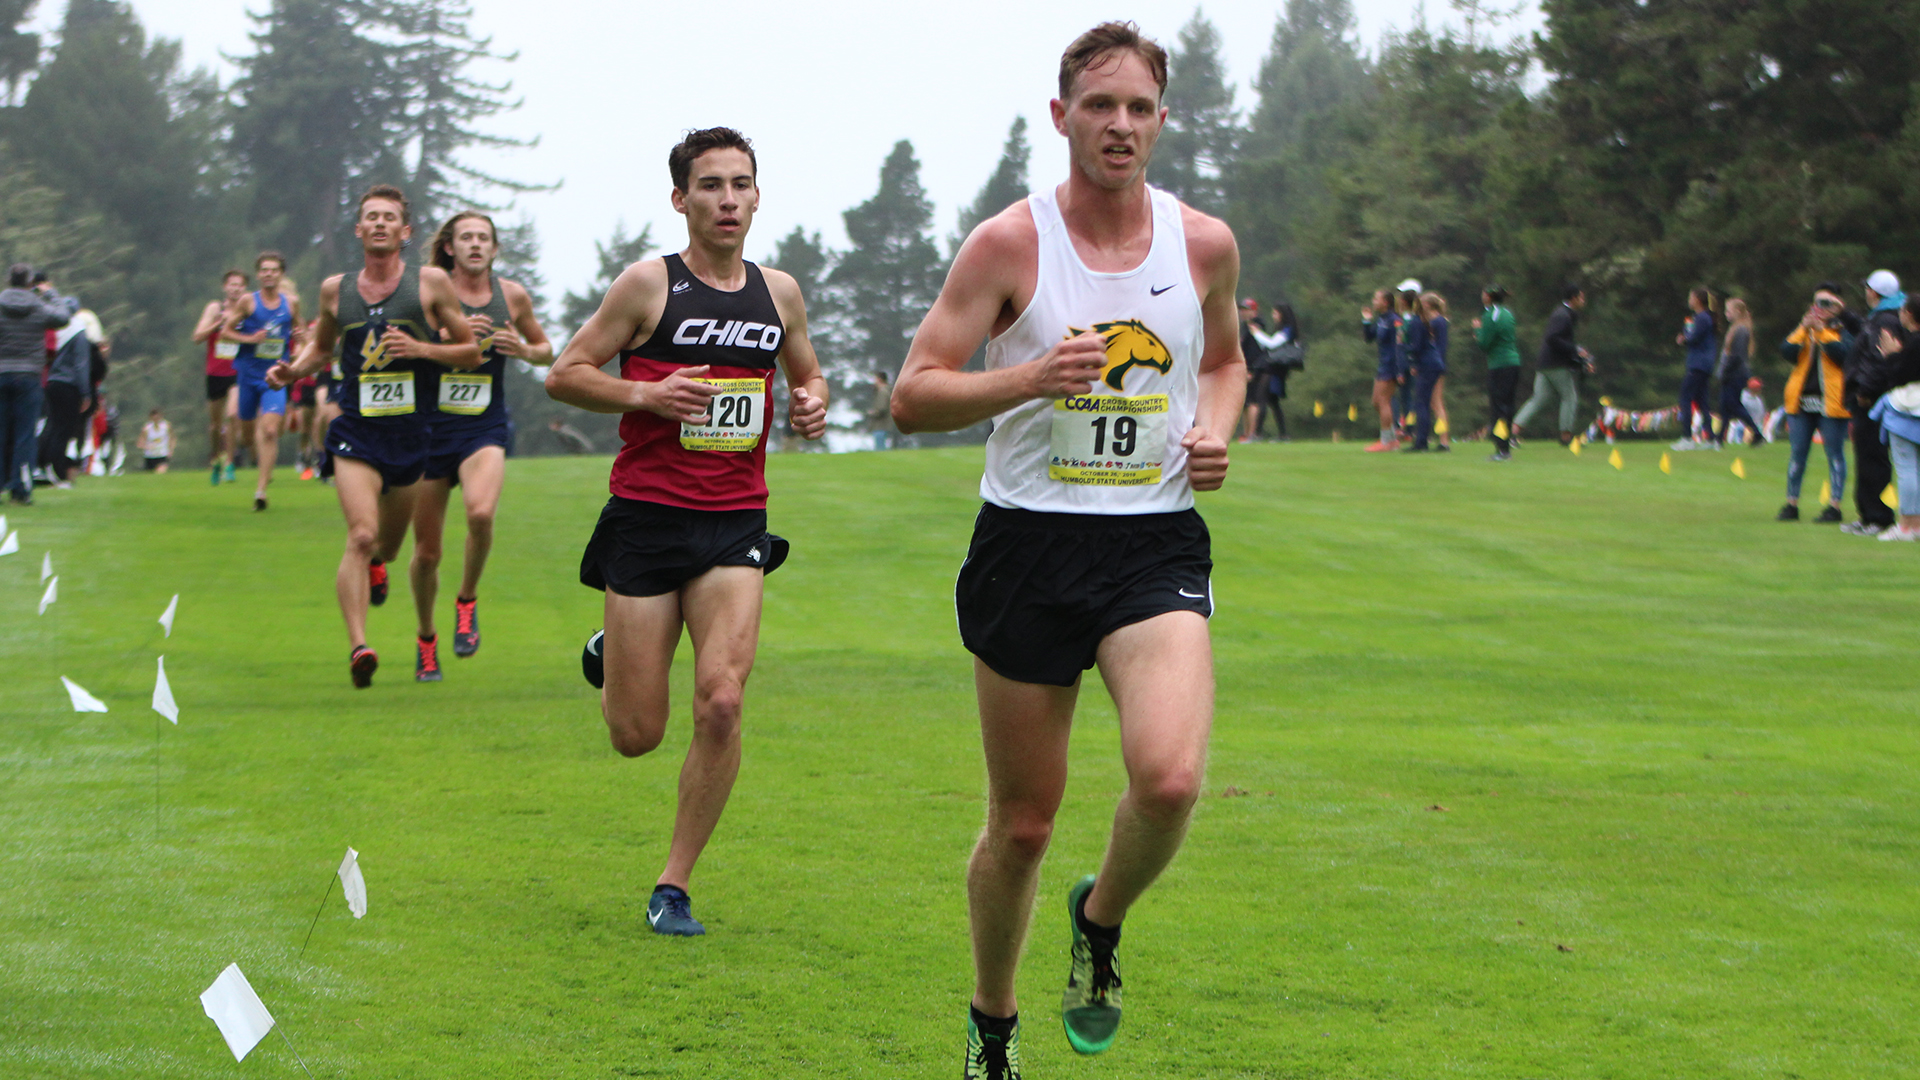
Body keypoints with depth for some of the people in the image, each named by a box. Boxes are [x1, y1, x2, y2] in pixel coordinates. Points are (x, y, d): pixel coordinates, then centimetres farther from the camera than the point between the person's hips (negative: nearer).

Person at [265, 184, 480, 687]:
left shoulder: (430, 283, -1)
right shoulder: (335, 290, 6)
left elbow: (471, 352, 3)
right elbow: (321, 346, 23)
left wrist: (421, 348, -13)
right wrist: (293, 370, 2)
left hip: (412, 433, 1)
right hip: (355, 432, -1)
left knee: (389, 544, 18)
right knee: (361, 535, -21)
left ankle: (375, 563, 56)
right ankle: (358, 646, -26)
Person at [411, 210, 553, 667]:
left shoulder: (512, 295, 4)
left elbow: (546, 350, 18)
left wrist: (524, 350, -5)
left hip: (484, 429, 1)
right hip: (430, 428, -1)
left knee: (481, 512, -30)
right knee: (426, 553, 4)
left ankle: (467, 600, -3)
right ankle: (426, 637, 31)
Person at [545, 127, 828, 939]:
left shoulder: (779, 292, 9)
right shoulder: (648, 284, -4)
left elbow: (807, 373, 27)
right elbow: (564, 375, -1)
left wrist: (811, 405, 4)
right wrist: (646, 395, -17)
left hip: (735, 522, 3)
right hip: (646, 517, -3)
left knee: (721, 703, -16)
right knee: (637, 735, 0)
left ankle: (675, 884, 0)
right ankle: (610, 656, 38)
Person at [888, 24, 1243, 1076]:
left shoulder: (1205, 244, 4)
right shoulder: (1009, 243, -5)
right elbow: (912, 395, -6)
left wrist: (1214, 428, 3)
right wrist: (1030, 377, -22)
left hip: (1155, 546, 1)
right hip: (1028, 544, -1)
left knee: (1170, 779, -23)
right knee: (1022, 822, 6)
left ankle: (1100, 923, 10)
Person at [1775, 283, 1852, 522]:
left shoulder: (1843, 330, 4)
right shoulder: (1804, 329, 15)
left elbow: (1842, 354, -15)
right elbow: (1787, 352, 0)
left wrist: (1822, 331, -18)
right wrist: (1804, 329, -10)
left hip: (1831, 402, -4)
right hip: (1801, 401, 4)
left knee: (1834, 455, -2)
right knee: (1797, 454, 5)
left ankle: (1834, 507, 1)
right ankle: (1792, 505, 12)